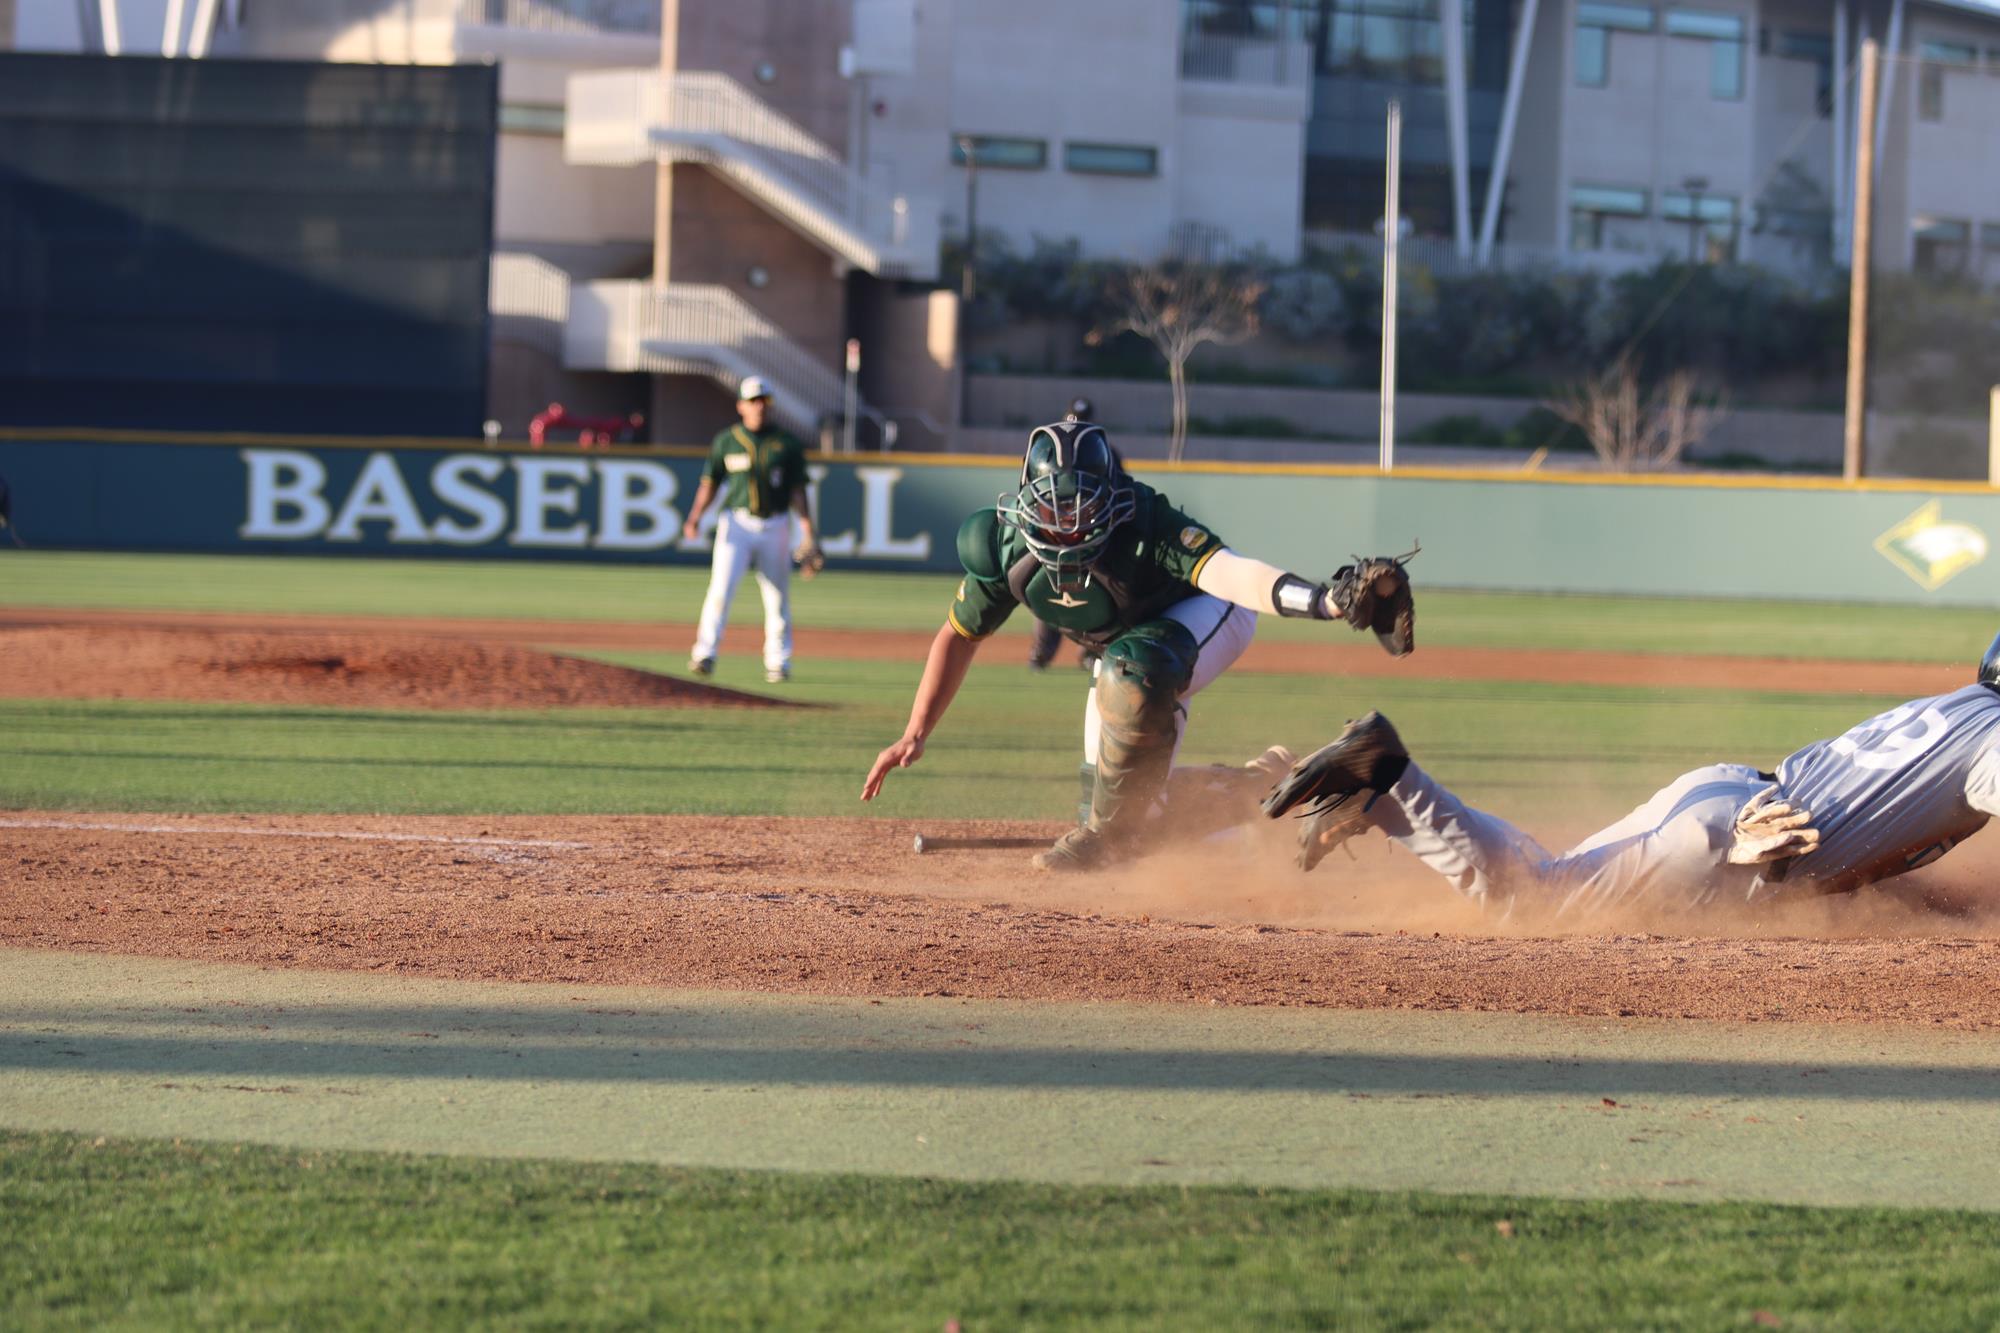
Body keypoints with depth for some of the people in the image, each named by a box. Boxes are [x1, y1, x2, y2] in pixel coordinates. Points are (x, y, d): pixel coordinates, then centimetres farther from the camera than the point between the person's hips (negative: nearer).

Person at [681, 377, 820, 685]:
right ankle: (705, 654, -15)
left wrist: (808, 533, -2)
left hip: (775, 526, 1)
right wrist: (694, 518, -9)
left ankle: (778, 662, 13)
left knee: (777, 598, 4)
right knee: (721, 588, -14)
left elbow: (797, 491, 5)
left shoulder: (786, 444, 5)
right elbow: (710, 484, 6)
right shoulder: (726, 441, 5)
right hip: (737, 523, -1)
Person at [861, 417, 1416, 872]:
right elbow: (958, 636, -5)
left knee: (1132, 672, -40)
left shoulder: (1143, 523, -37)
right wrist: (914, 736, -9)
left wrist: (1322, 599, -72)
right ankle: (1256, 792, 25)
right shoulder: (1006, 548, -23)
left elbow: (1226, 571, -54)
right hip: (1123, 645, 7)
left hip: (1208, 614, -6)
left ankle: (1111, 831, -23)